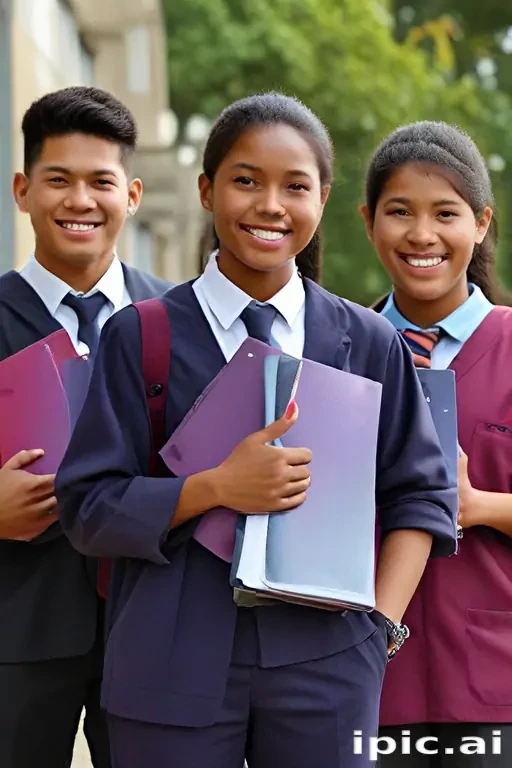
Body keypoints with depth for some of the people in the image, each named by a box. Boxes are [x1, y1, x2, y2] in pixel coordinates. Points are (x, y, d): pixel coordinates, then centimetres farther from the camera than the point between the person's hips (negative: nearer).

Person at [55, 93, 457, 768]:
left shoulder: (371, 344, 6)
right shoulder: (140, 338, 0)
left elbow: (420, 495, 10)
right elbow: (87, 505, -2)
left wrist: (380, 626, -2)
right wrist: (215, 488, -16)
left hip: (324, 666, 2)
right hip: (172, 672, -1)